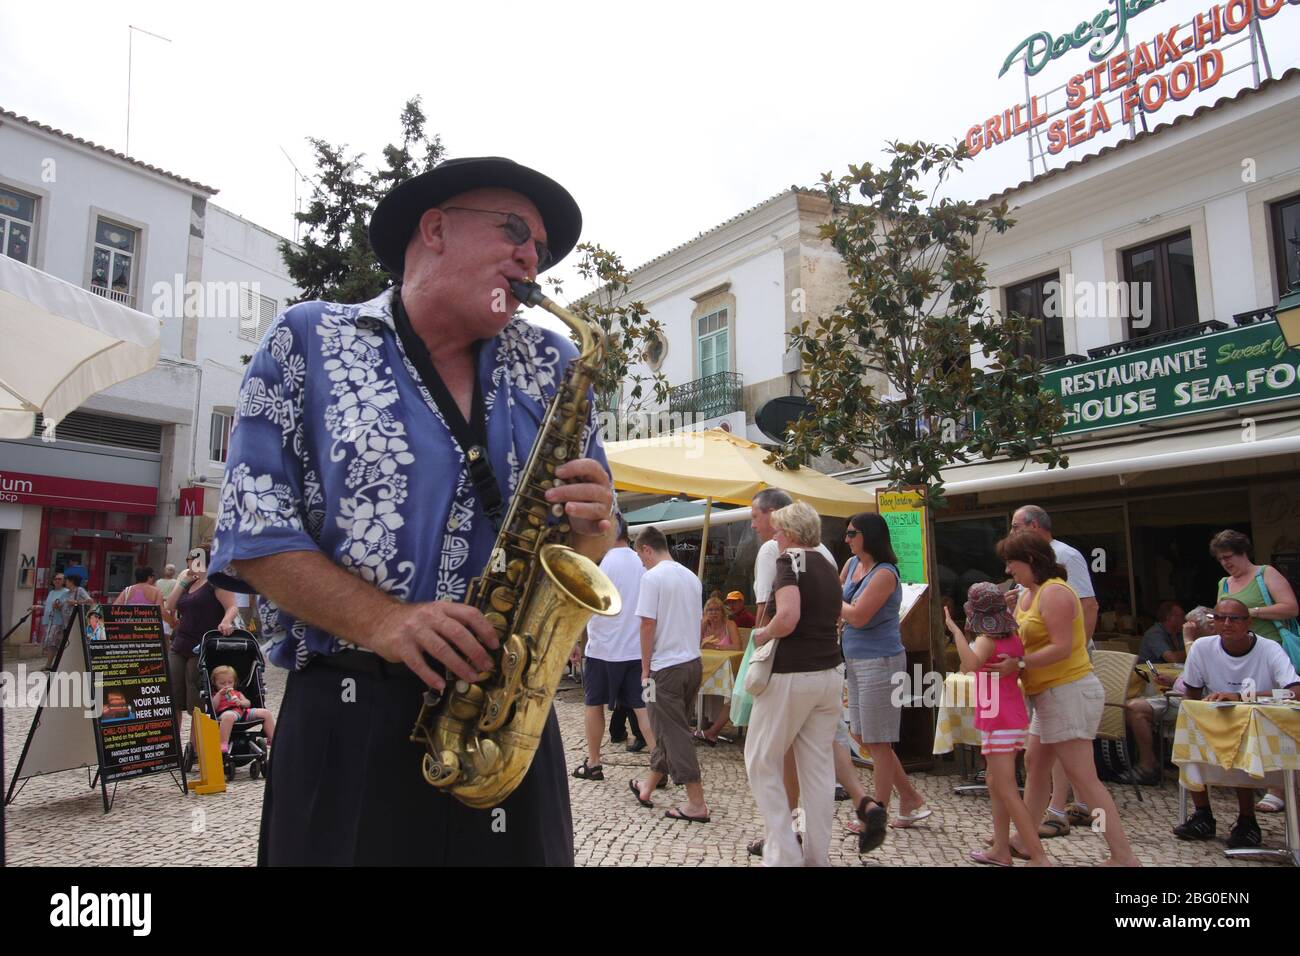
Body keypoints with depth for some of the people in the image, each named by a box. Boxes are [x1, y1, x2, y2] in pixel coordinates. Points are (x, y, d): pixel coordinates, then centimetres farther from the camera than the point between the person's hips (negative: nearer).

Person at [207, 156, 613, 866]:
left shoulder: (551, 365, 10)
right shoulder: (308, 341, 1)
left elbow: (586, 538, 13)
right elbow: (253, 528, -5)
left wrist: (590, 528, -11)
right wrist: (383, 622, -18)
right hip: (347, 726, -2)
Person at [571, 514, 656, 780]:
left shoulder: (601, 563, -13)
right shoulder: (642, 563, 4)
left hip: (603, 649, -4)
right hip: (637, 649, 4)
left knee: (594, 705, 13)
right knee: (642, 707, 4)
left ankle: (593, 764, 21)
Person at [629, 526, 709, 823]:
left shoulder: (653, 577, -13)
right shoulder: (691, 577, 10)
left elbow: (648, 624, -15)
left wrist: (645, 669, -7)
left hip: (666, 667, -8)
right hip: (693, 662, 8)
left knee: (674, 735, 0)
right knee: (668, 729, 18)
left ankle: (697, 804, 2)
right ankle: (647, 787, 32)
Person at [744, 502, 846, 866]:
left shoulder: (790, 560, -12)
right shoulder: (828, 566, 12)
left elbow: (788, 618, -26)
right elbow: (832, 618, 14)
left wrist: (763, 633, -7)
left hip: (791, 675, -7)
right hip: (830, 673, 8)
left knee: (762, 761, 7)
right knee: (819, 765, 12)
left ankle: (783, 853, 7)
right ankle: (817, 856, 19)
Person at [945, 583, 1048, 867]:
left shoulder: (987, 640, -16)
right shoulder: (1012, 636, 8)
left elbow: (970, 665, -38)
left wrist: (955, 630, -34)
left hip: (999, 723, -9)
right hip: (1013, 719, 9)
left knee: (1007, 792, -5)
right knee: (994, 783, 18)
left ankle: (1039, 857, -5)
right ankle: (1001, 849, 24)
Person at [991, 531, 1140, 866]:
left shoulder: (1054, 593, -17)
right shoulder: (1027, 593, 13)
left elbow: (1062, 647, -24)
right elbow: (1026, 638, 13)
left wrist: (1019, 664, -26)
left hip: (1068, 691, -11)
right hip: (1052, 693, 11)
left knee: (1082, 776, -7)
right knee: (1035, 762, 17)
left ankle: (1123, 856, -1)